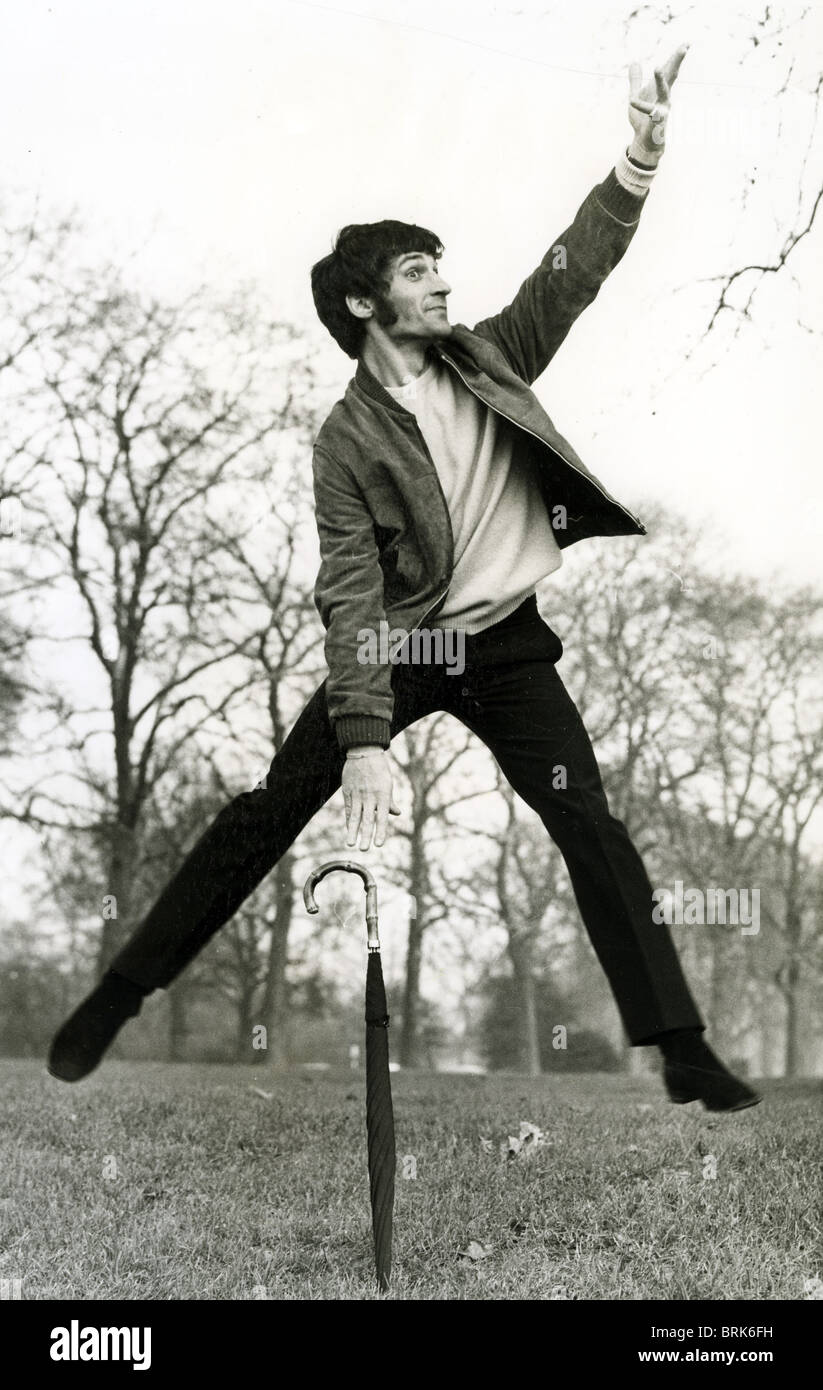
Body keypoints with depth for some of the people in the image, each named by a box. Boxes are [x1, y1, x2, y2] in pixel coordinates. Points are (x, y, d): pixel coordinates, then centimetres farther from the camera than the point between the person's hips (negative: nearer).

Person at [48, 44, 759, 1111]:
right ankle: (121, 993, 9)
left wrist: (641, 154, -18)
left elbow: (574, 269, -2)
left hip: (507, 644, 2)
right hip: (397, 644, -2)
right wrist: (364, 739, -29)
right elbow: (352, 595, -18)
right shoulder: (348, 439, -10)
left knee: (589, 822, -8)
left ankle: (681, 1049, -4)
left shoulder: (487, 359, 3)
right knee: (271, 808, -3)